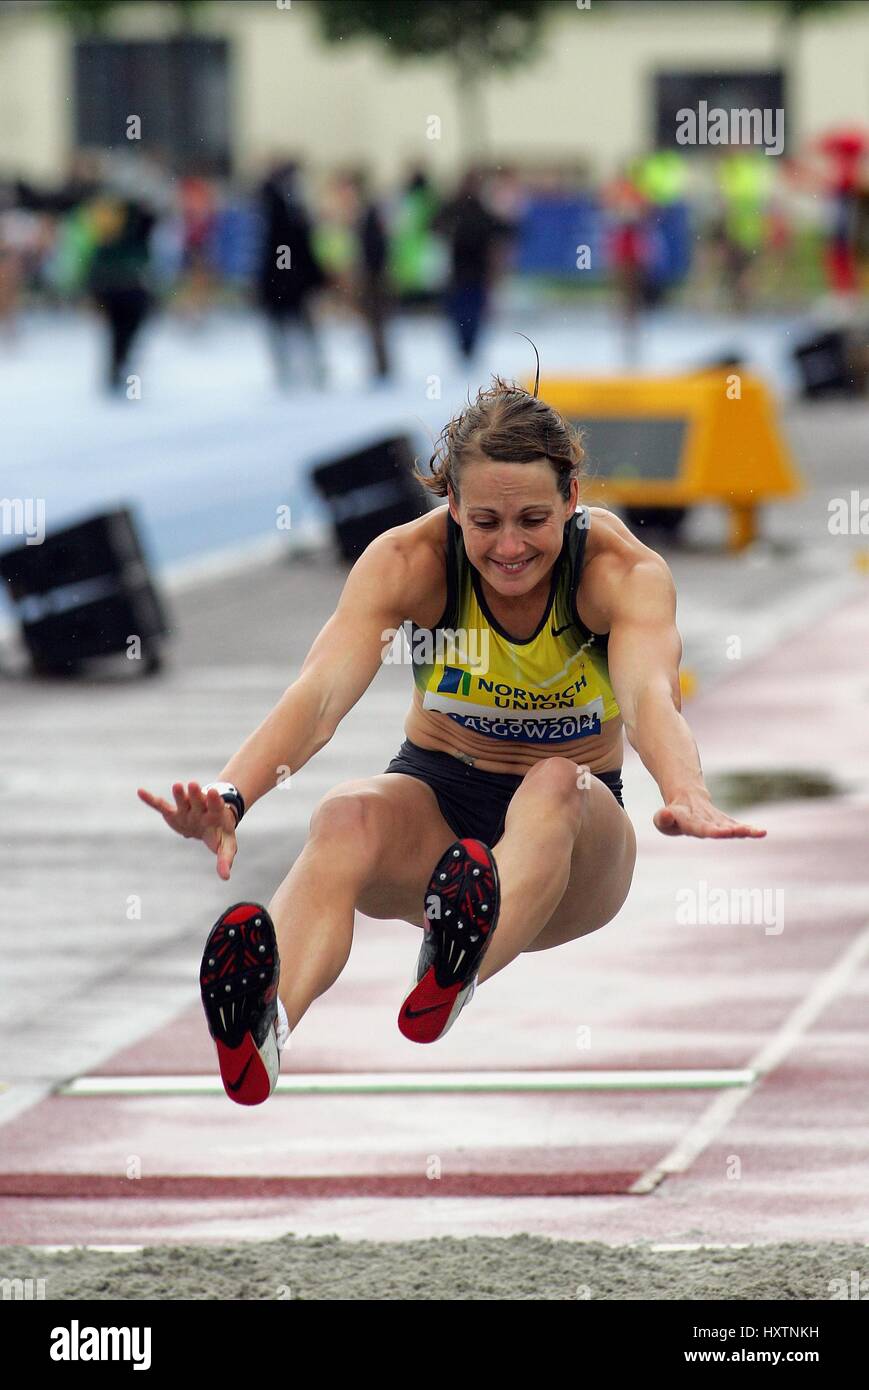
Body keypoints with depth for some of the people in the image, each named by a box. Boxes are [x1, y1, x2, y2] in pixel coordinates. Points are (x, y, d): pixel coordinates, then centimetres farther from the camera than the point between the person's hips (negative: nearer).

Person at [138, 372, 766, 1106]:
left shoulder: (623, 570, -17)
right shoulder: (408, 559, -15)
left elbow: (650, 694, -38)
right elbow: (321, 691, -31)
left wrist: (684, 794, -61)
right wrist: (230, 794, -52)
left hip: (577, 833, 0)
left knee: (557, 787, -37)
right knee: (347, 818, -36)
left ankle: (458, 979, -69)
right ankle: (263, 1026, -67)